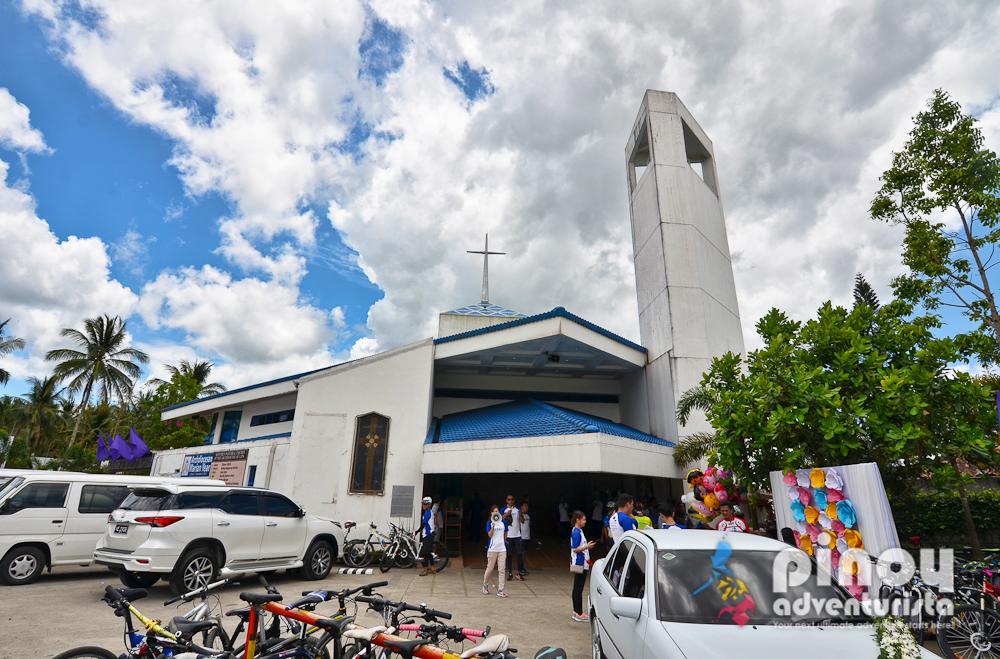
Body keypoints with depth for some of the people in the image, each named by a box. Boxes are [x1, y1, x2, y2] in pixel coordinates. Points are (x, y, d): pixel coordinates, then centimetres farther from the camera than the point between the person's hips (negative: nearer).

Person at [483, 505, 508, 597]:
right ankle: (485, 585, 28)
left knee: (501, 569, -1)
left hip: (502, 549, 2)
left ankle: (500, 590, 3)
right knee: (490, 568, 4)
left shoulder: (503, 522, 8)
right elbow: (489, 535, -11)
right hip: (492, 548, -2)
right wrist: (493, 525, -22)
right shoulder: (489, 522, 0)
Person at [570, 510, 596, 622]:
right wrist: (586, 547, -26)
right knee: (578, 589, -4)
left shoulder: (579, 531, 14)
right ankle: (579, 614, 2)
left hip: (581, 564, 10)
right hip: (579, 564, -10)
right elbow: (575, 549, -20)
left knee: (577, 589, 15)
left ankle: (576, 612, 22)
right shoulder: (576, 532, -17)